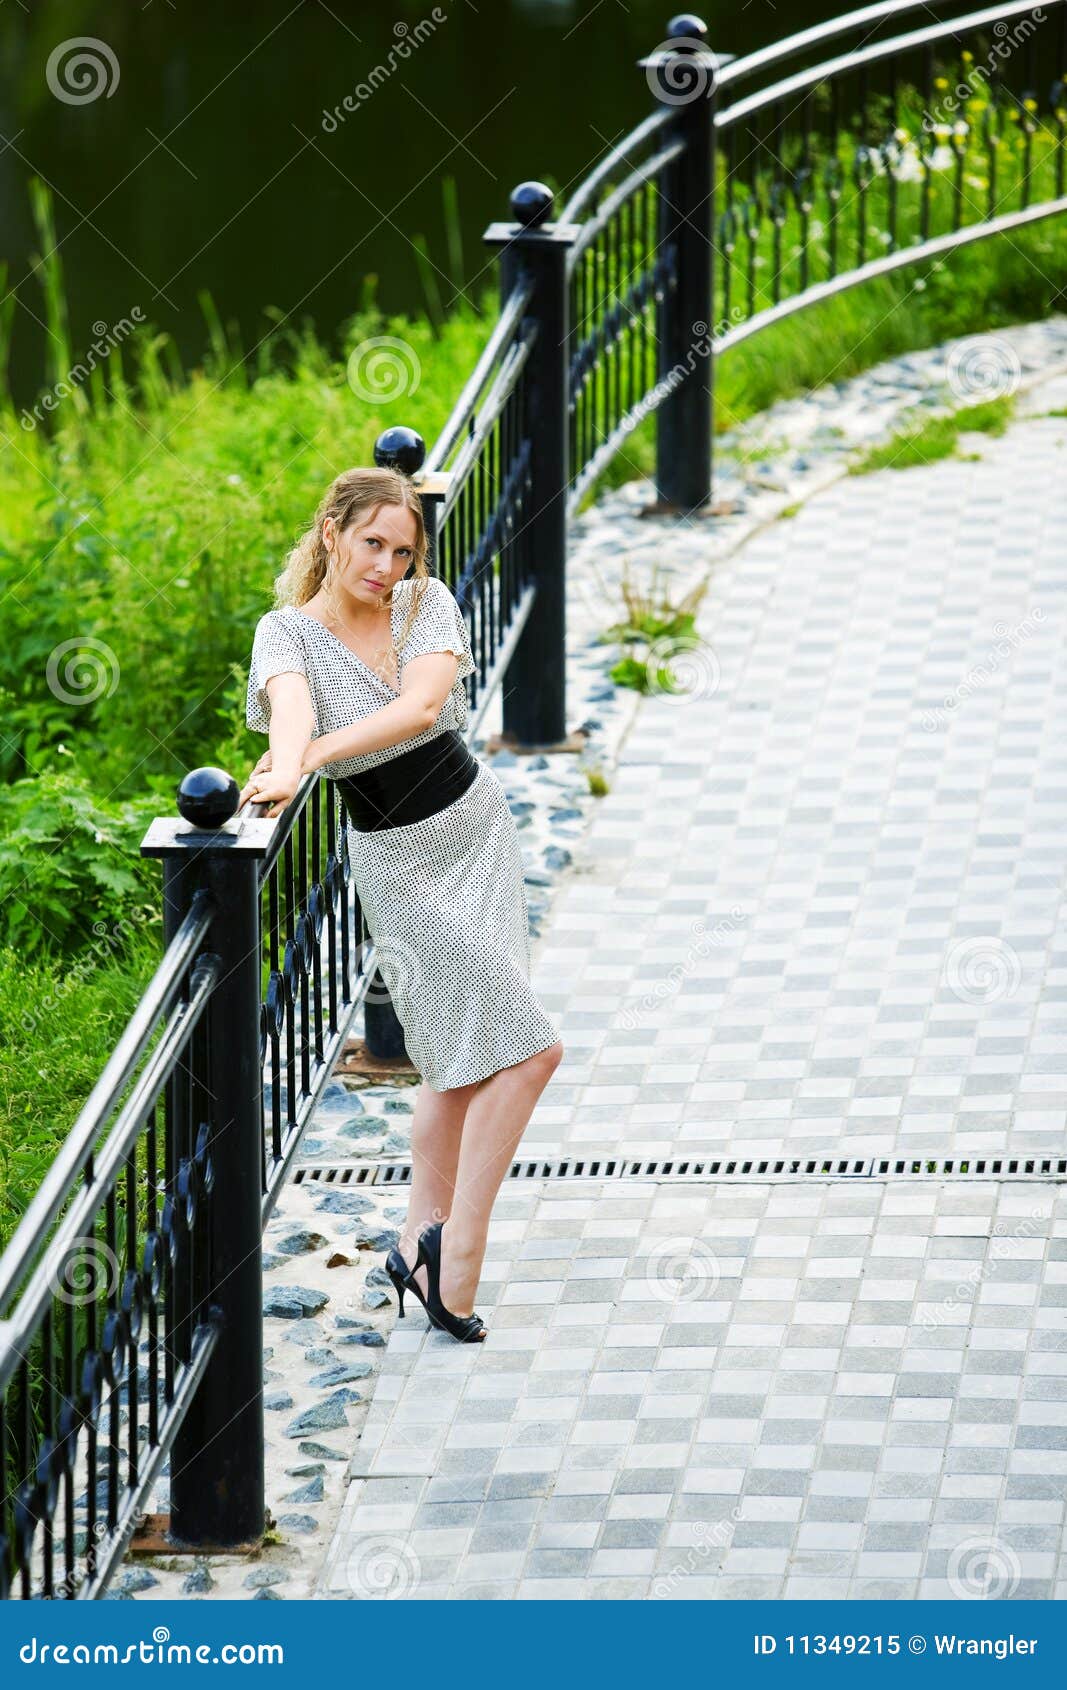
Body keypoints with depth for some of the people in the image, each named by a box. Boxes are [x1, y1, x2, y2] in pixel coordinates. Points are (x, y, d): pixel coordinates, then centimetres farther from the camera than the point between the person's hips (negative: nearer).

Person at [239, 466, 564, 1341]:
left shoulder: (427, 604, -5)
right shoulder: (290, 632, -13)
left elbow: (420, 705, -24)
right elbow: (293, 706, -36)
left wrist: (313, 753, -38)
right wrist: (286, 767, -59)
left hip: (480, 827, 5)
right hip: (403, 863, -5)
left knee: (466, 1060, 9)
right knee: (526, 1049, -13)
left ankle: (423, 1244, 20)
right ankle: (459, 1245, -5)